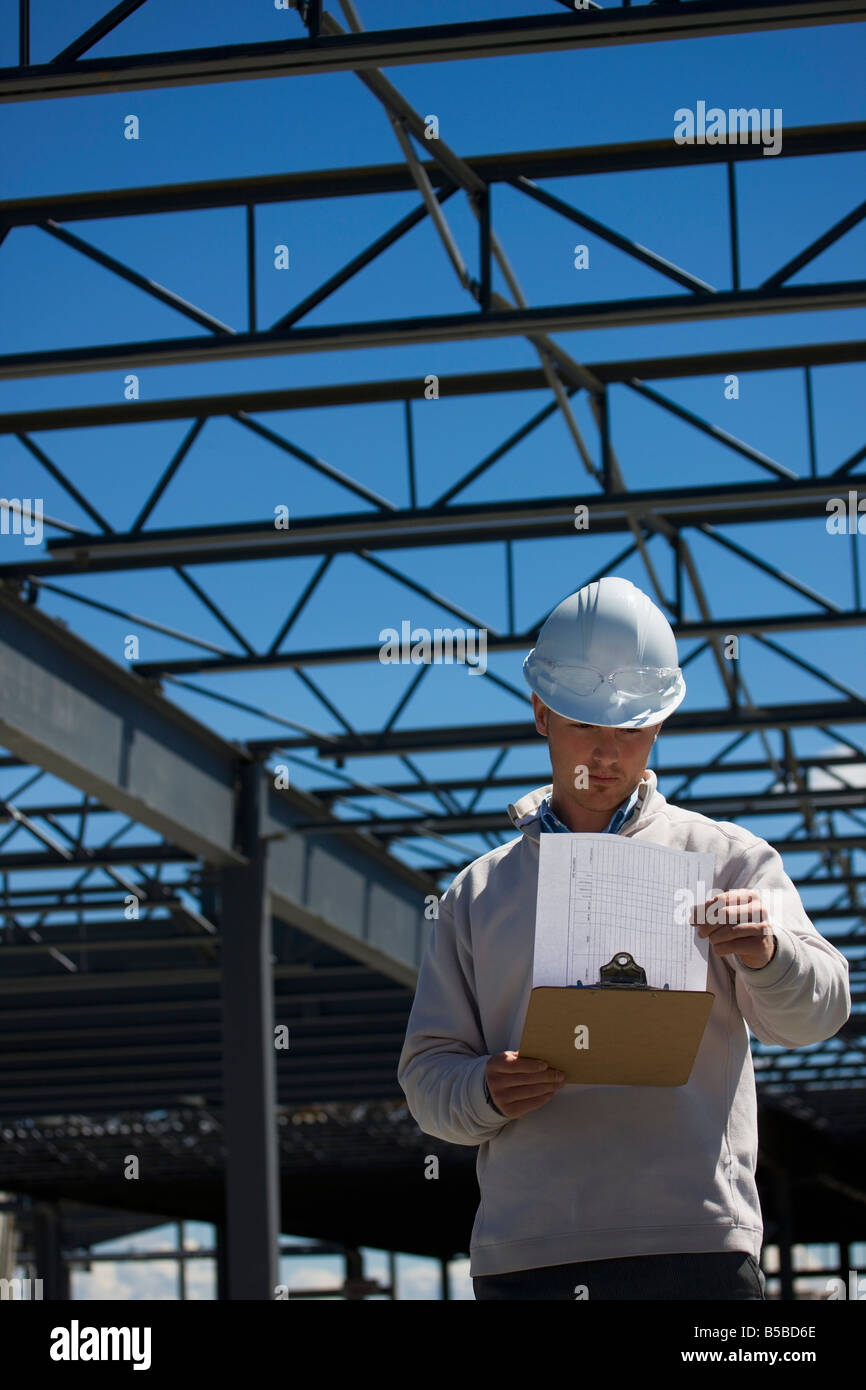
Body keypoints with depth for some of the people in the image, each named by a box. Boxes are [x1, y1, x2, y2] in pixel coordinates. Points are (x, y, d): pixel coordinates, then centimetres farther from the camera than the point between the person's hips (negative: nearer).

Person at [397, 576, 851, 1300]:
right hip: (523, 1259, 2)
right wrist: (487, 1090, -9)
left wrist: (765, 952, -25)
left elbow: (814, 1010, -2)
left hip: (696, 1248, -2)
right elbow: (428, 1071, 14)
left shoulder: (727, 858, 11)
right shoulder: (478, 894, 18)